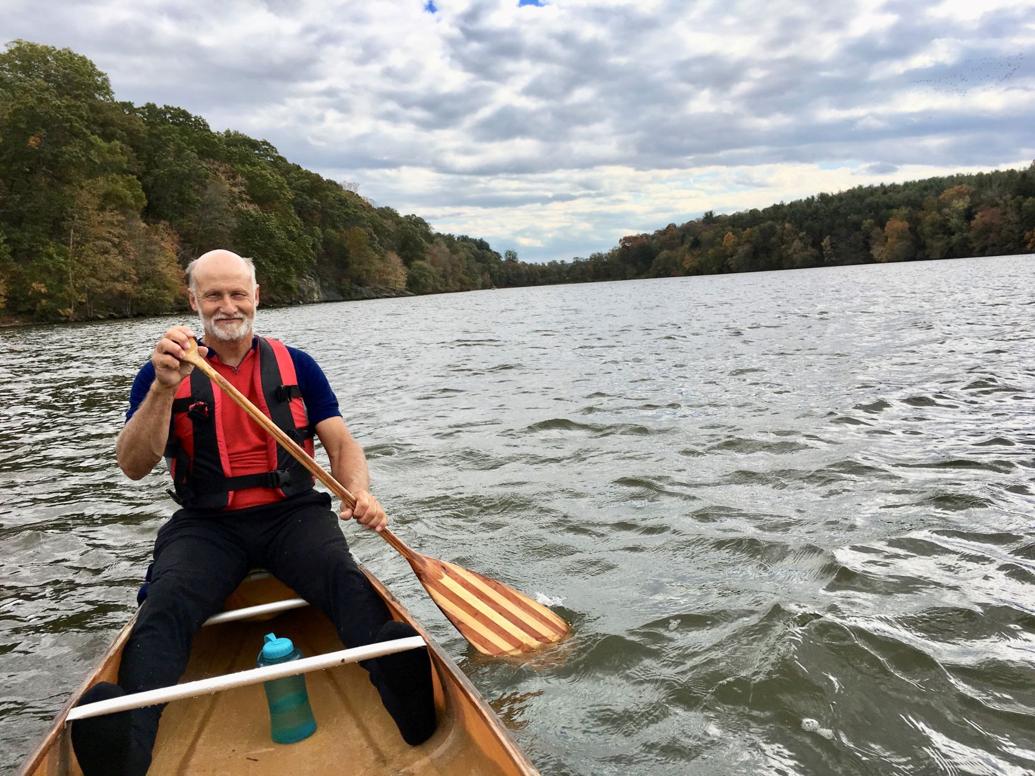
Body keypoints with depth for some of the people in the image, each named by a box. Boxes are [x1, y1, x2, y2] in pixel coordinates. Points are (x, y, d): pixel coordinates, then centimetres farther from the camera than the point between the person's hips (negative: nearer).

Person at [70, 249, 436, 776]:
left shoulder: (296, 366, 11)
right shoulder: (162, 375, 8)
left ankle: (393, 672, -53)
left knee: (342, 577, -31)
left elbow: (341, 442, 5)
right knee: (166, 604, -29)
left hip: (293, 514, 0)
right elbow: (133, 467, -4)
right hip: (206, 525, 1)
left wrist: (359, 491, -18)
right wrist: (164, 387, -21)